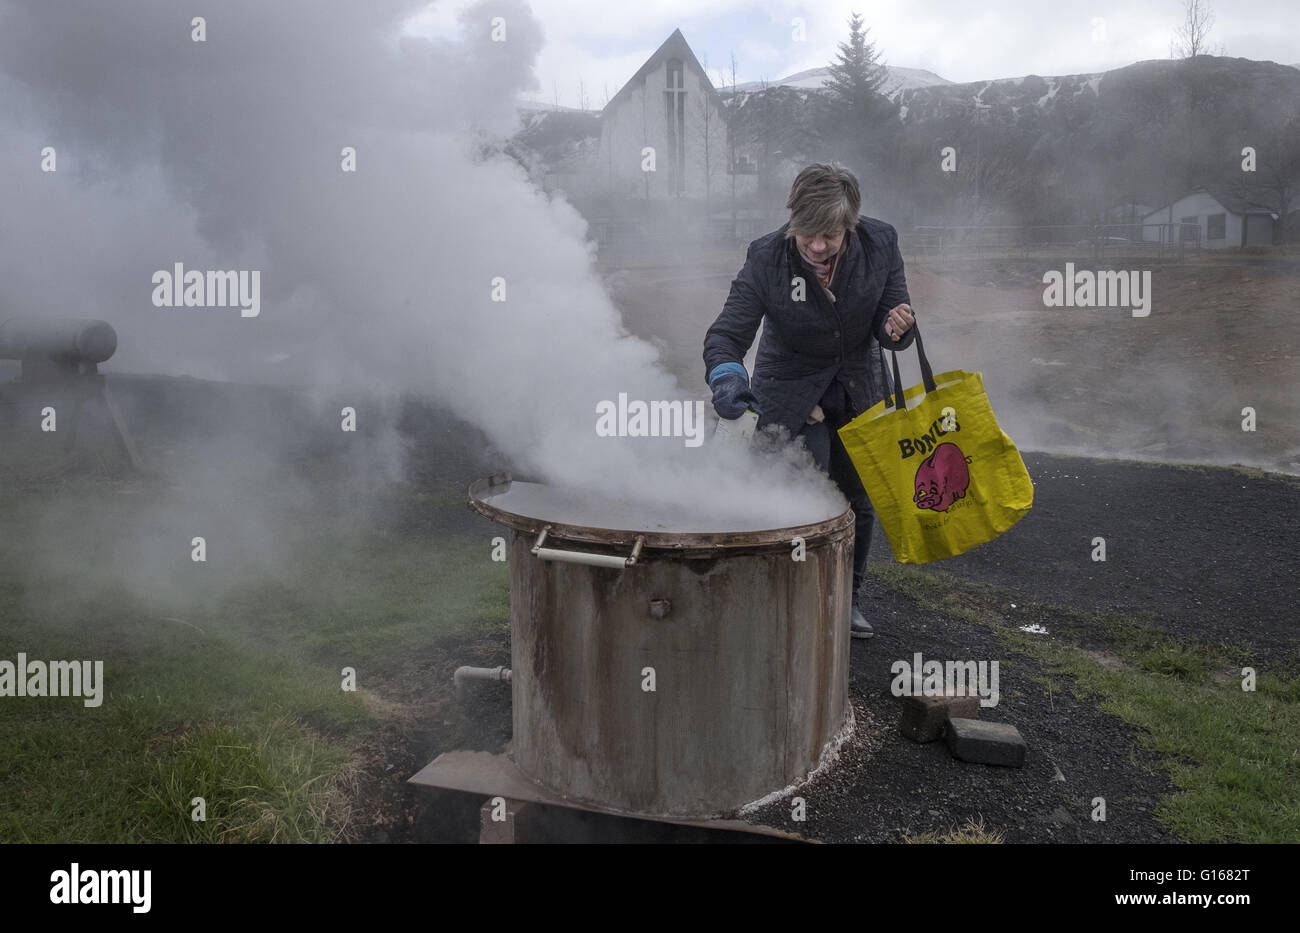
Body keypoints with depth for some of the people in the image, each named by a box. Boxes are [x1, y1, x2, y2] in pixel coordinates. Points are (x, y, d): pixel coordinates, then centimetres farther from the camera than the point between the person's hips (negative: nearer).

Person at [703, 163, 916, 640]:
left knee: (857, 502, 14)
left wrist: (897, 327, -34)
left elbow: (886, 330, -9)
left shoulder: (880, 243, -17)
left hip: (859, 389, 3)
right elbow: (726, 334, -24)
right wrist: (728, 378, -45)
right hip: (791, 394, -3)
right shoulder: (766, 256, -24)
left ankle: (848, 600, 36)